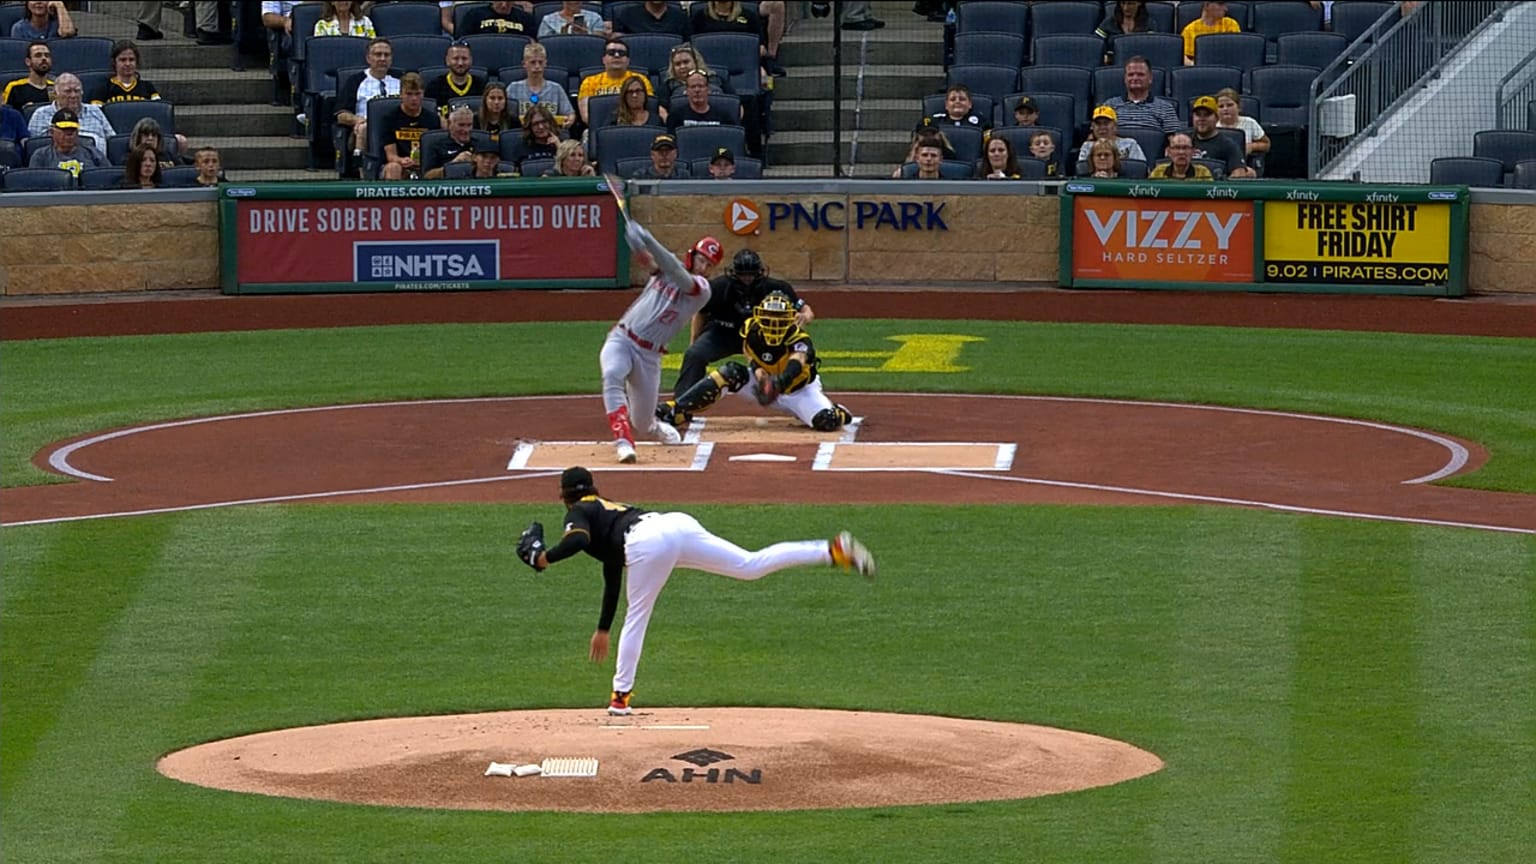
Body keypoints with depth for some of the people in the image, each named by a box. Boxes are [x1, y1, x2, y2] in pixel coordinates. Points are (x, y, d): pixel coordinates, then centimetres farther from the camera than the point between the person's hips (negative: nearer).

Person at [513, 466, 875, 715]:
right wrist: (603, 630, 51)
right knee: (752, 566, 0)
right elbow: (613, 579, 46)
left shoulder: (578, 512, 20)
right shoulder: (610, 509, 41)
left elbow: (578, 540, -7)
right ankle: (833, 552, -11)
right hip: (680, 524, 7)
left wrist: (545, 557, 10)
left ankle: (621, 696, 13)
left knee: (636, 617, 7)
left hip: (649, 543, -7)